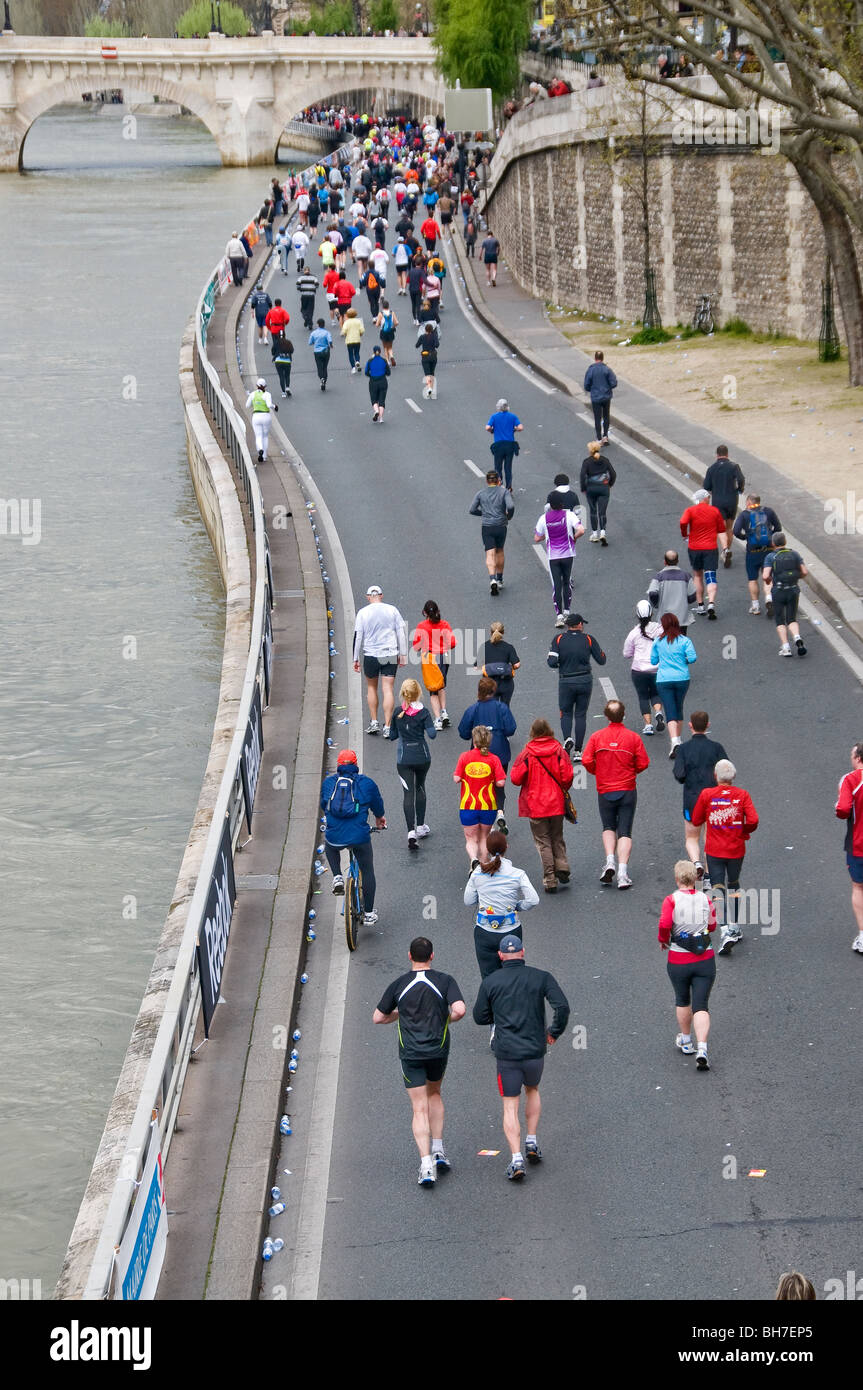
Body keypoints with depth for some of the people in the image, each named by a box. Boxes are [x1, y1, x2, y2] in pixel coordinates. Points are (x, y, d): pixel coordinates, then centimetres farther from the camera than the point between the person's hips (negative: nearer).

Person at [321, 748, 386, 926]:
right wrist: (379, 818, 41)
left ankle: (337, 878, 18)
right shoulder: (366, 783, 4)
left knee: (330, 847, 39)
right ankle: (369, 914, 21)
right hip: (359, 836, -1)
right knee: (367, 872, 18)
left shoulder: (328, 782, 8)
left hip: (335, 836, 1)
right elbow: (377, 804, 18)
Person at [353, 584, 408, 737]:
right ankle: (387, 727, -6)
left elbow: (358, 636, -2)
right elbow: (401, 632, 3)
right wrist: (403, 655, 9)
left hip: (371, 655, -1)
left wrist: (356, 659, 4)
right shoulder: (392, 610, 2)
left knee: (371, 687, 18)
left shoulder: (363, 613, -2)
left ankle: (374, 722, 17)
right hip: (391, 655, 1)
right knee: (388, 689, 0)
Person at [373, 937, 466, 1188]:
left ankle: (426, 1163, -14)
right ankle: (438, 1151, 21)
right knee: (434, 1094, 27)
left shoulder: (398, 985, -3)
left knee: (420, 1109, 0)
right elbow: (460, 1010, -18)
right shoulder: (444, 981, -5)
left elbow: (378, 1017, 4)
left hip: (410, 1054, -1)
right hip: (438, 1050, 1)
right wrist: (447, 1019, 3)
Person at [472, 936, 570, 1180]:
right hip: (535, 1050, 1)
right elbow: (562, 1006, -13)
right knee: (532, 1090, 29)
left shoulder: (490, 982, -1)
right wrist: (554, 1032, 3)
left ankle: (516, 1158, -8)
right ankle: (532, 1142, 23)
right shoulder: (541, 978, -2)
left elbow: (480, 1017, 5)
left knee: (510, 1106, 5)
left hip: (506, 1053, -1)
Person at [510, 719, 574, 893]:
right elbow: (567, 776, -7)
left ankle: (550, 880, 1)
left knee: (542, 841, 5)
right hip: (556, 803, 2)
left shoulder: (526, 754, -10)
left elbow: (516, 778, -9)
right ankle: (561, 867, 4)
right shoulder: (559, 752, -5)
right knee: (557, 838, 21)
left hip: (535, 805, -2)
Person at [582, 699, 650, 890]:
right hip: (627, 790, -1)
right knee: (625, 832, 2)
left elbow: (587, 761, -9)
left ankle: (610, 861, -3)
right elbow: (643, 763, -5)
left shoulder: (596, 736, -4)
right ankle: (623, 872, -10)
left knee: (608, 828, 19)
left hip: (605, 791, 1)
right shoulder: (633, 737, -5)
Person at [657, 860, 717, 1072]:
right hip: (705, 960, 1)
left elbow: (664, 924, -22)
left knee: (682, 1000, 23)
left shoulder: (671, 900, -10)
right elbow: (712, 926, 10)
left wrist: (663, 940, -2)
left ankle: (685, 1042, 37)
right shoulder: (706, 899, -1)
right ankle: (702, 1049, -15)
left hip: (678, 961, -1)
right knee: (700, 1006, 2)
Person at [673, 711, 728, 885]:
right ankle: (708, 877, 9)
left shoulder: (684, 748, -5)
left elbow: (679, 775, -12)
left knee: (692, 839, 13)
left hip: (692, 800, -1)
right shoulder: (716, 747, -2)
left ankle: (696, 862, -15)